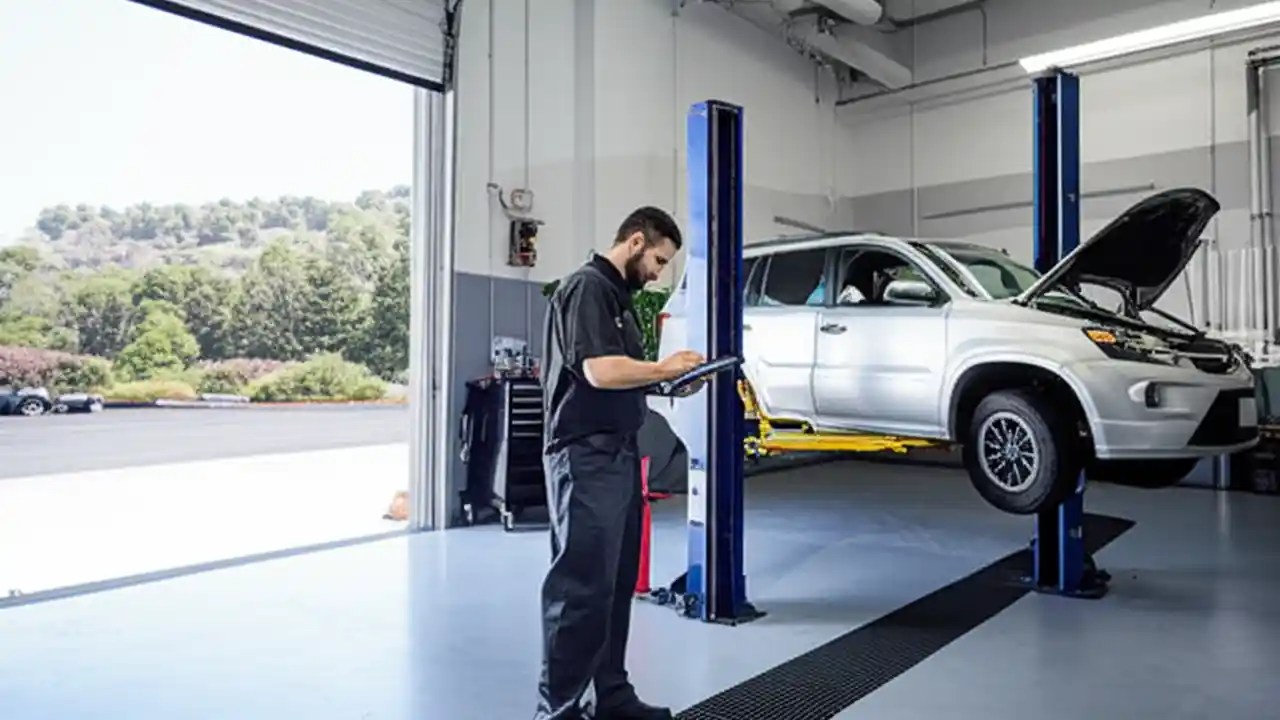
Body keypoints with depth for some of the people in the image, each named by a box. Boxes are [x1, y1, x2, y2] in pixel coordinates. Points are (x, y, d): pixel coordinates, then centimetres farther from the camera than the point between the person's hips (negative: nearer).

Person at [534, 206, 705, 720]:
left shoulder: (618, 295, 19)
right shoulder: (587, 286, -10)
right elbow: (600, 371, -21)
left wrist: (669, 381, 4)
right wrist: (664, 368, -8)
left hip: (618, 454, 10)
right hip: (585, 457, -10)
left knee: (617, 583, 13)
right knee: (582, 586, -6)